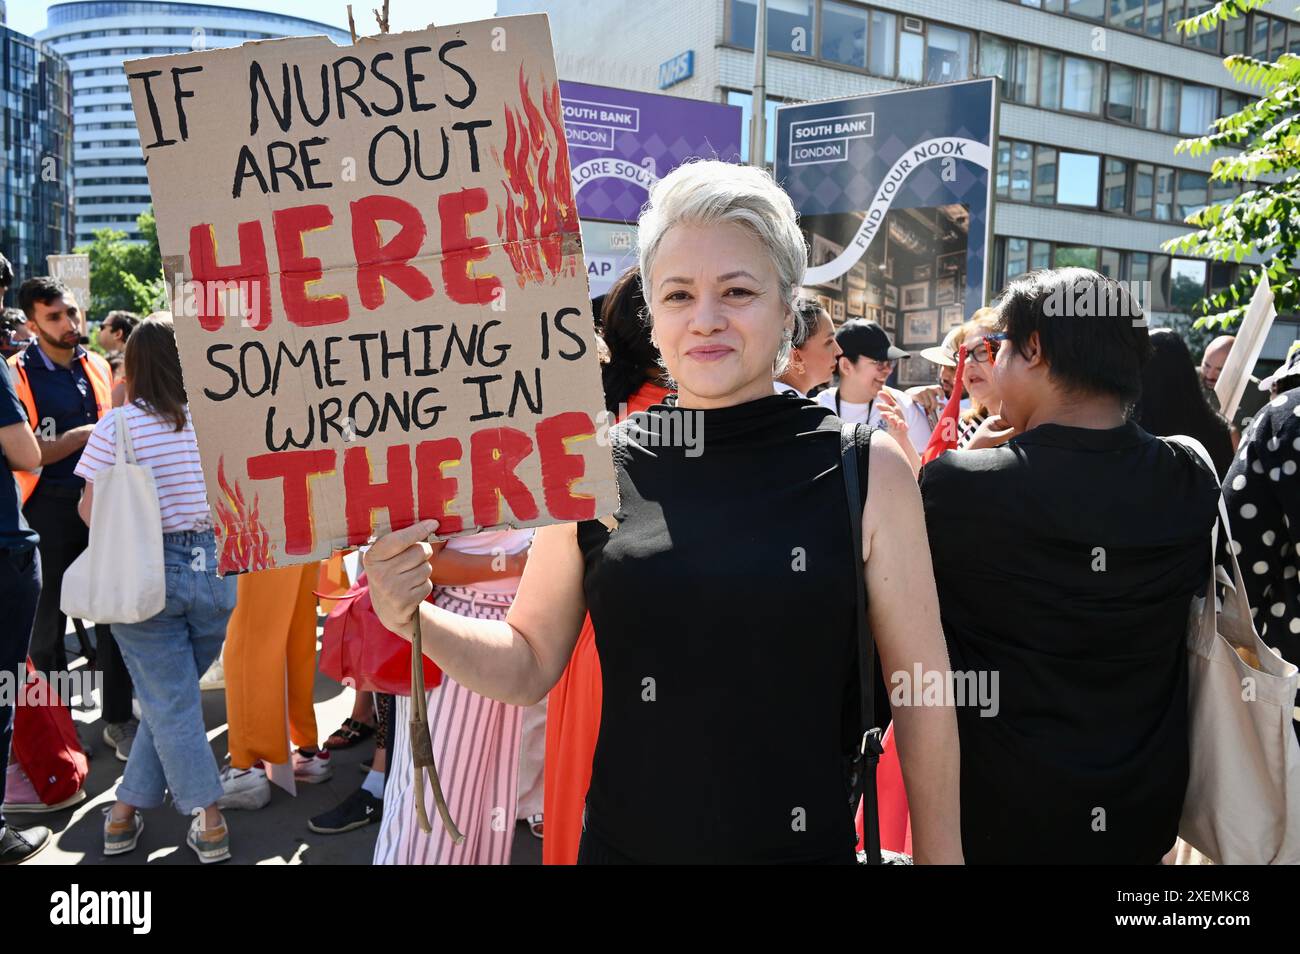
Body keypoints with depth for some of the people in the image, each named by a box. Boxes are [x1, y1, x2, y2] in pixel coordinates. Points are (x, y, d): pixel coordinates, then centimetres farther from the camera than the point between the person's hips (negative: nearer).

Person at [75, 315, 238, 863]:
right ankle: (128, 807, 29)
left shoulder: (117, 426, -9)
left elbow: (91, 512, -5)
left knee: (170, 701, 9)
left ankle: (208, 819, 10)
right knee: (169, 697, 18)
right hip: (213, 567, 2)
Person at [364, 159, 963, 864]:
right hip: (621, 840, 2)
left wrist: (939, 852, 0)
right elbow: (530, 662, 1)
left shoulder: (866, 471, -12)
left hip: (807, 843, -1)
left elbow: (921, 690, -4)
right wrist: (415, 619, -15)